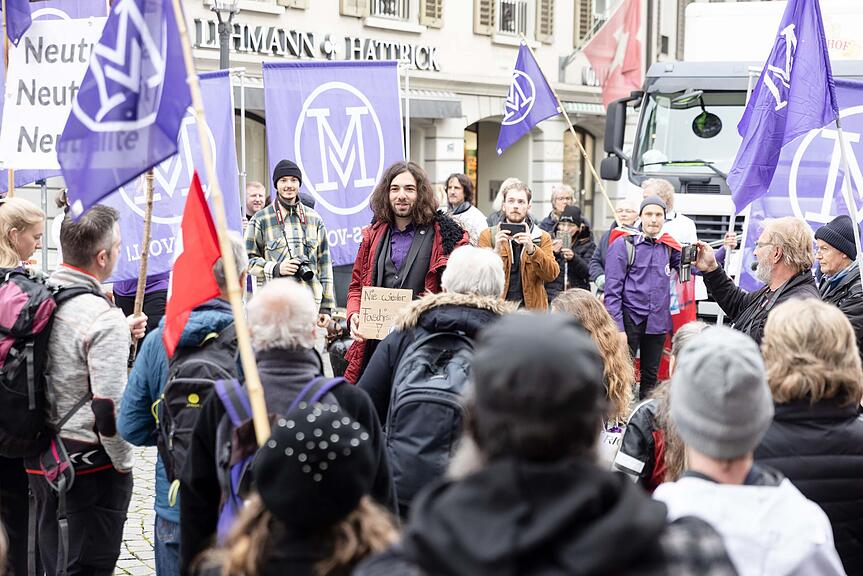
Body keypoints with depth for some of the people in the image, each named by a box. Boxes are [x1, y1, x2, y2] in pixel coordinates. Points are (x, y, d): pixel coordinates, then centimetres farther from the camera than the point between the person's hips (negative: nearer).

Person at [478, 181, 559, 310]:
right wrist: (496, 251, -21)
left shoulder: (542, 237, 8)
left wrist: (532, 250, -21)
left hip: (531, 309, 1)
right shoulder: (488, 235, 5)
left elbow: (552, 274, -6)